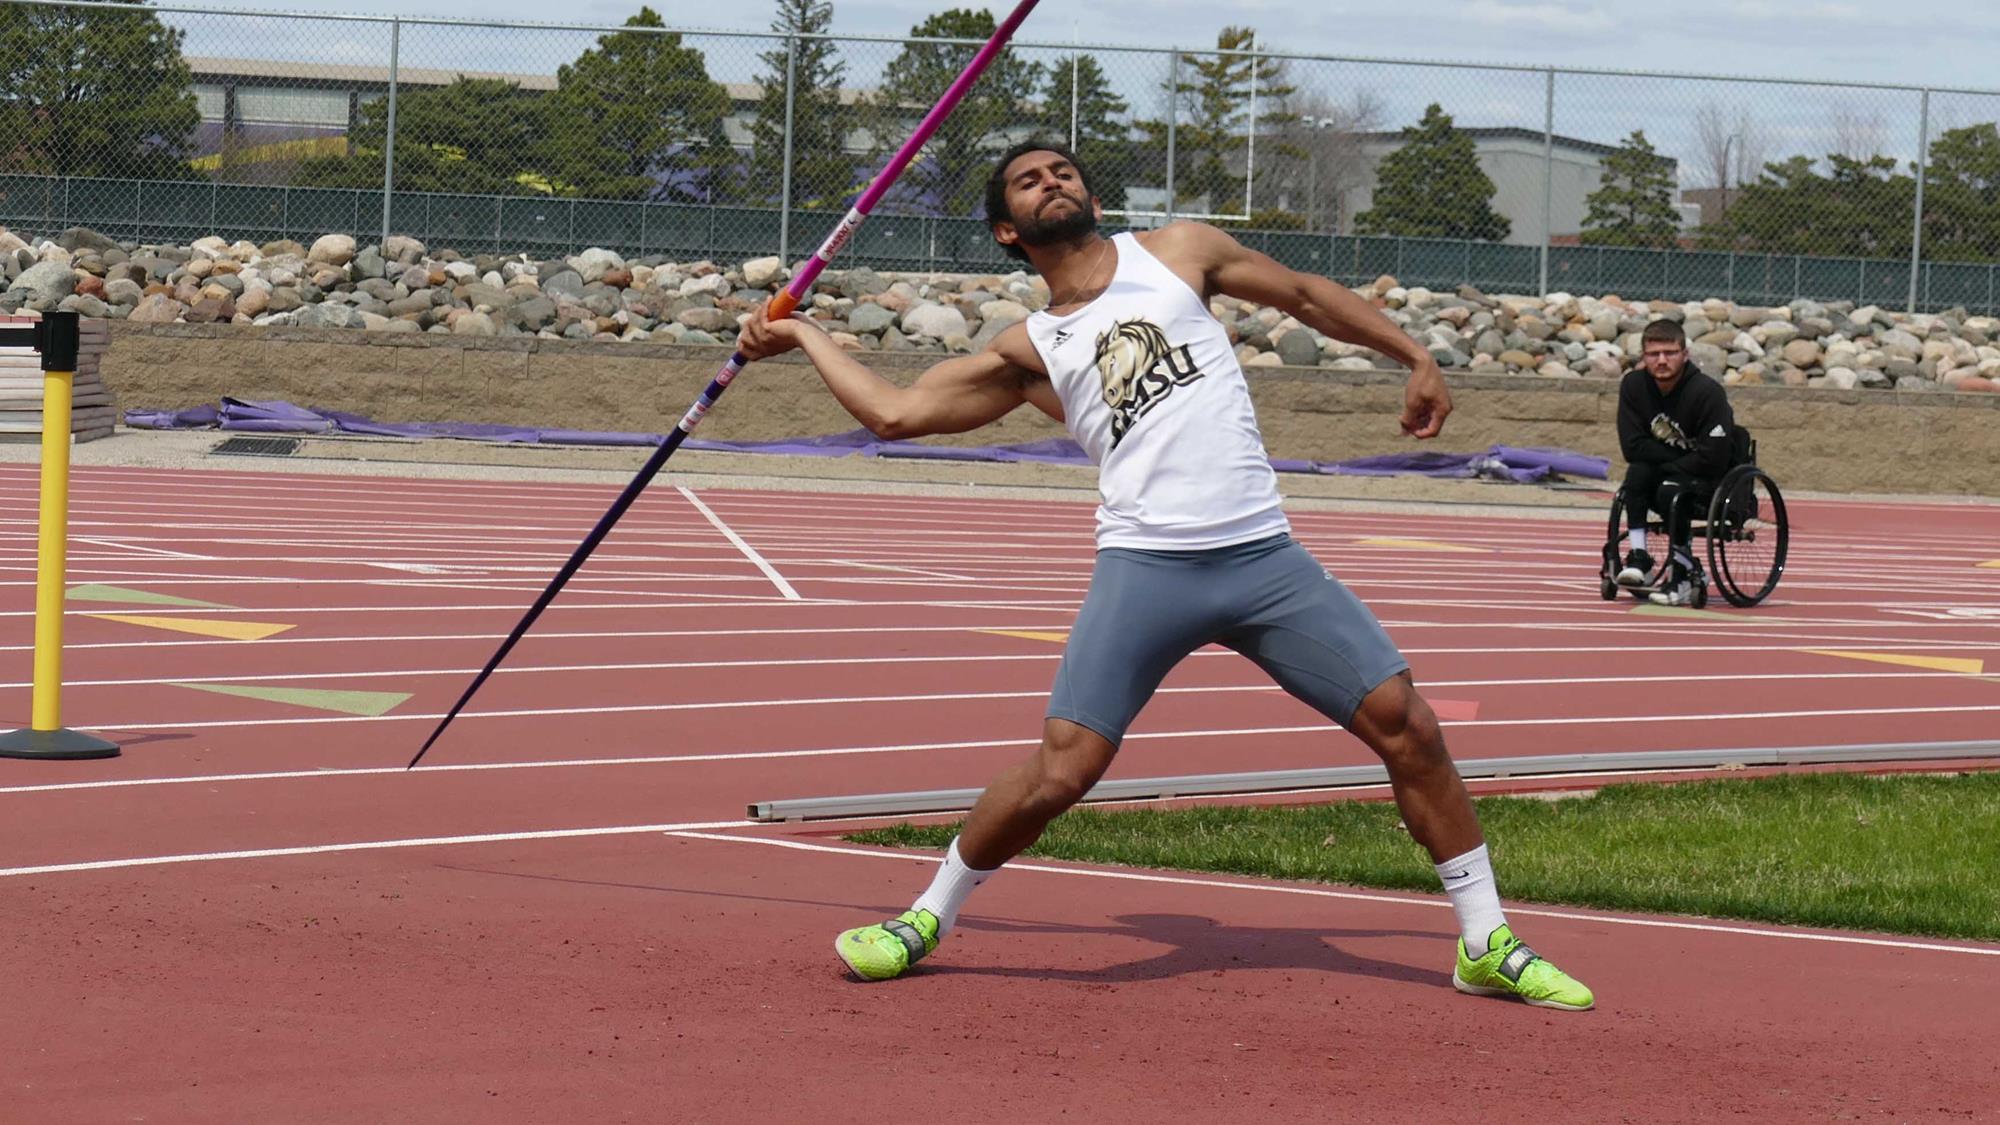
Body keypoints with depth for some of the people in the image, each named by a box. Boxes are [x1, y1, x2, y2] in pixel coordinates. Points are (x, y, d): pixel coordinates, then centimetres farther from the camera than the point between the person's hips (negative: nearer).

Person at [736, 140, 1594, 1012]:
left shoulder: (1177, 253, 15)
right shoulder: (1028, 352, 13)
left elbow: (1306, 296, 24)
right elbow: (893, 411, 13)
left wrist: (1415, 358, 23)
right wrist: (801, 334, 20)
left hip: (1264, 557, 1)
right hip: (1145, 569, -1)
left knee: (1405, 723, -5)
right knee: (1061, 771, -12)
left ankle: (1486, 945, 7)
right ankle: (927, 920, 10)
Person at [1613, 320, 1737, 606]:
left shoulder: (1707, 392, -21)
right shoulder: (1634, 385, -8)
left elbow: (1712, 459, -23)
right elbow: (1632, 447, -10)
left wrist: (1666, 464, -16)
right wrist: (1675, 457, -18)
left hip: (1712, 480, -4)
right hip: (1666, 472, 4)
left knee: (1671, 490, -33)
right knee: (1636, 473, -26)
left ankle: (1682, 572, -18)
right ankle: (1639, 557, -25)